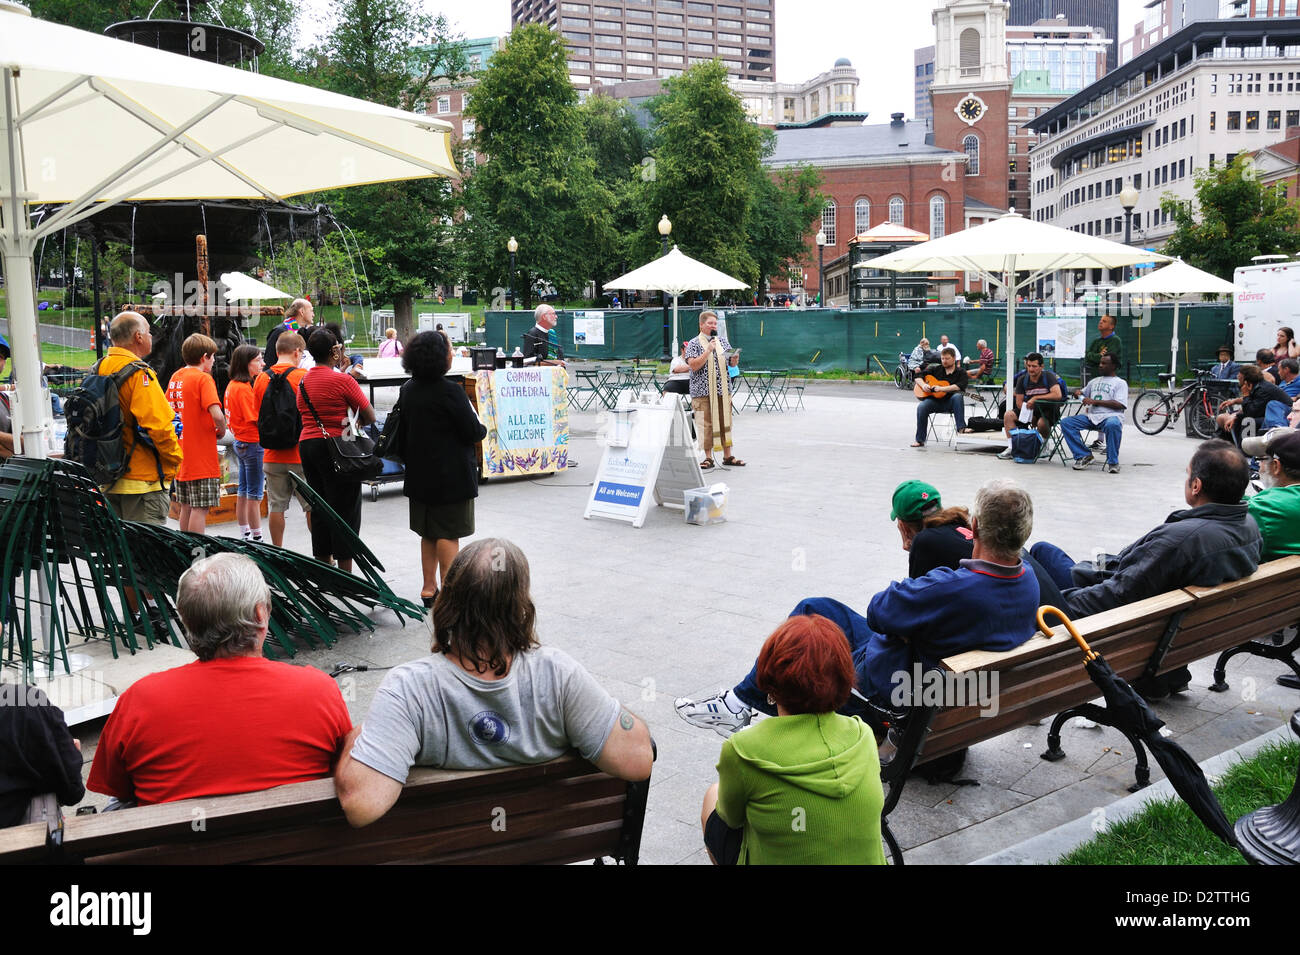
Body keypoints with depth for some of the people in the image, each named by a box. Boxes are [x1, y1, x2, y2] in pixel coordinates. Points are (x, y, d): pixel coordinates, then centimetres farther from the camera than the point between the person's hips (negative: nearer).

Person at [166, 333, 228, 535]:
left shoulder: (176, 377, 11)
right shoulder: (203, 378, -13)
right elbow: (217, 414, -25)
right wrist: (221, 431, -7)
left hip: (181, 454, 8)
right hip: (201, 456, -8)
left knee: (187, 506, 16)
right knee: (200, 508, -5)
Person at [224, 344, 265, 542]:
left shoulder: (233, 385, 10)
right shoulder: (243, 388, -19)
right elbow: (255, 418, -21)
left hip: (240, 442, 10)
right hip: (252, 443, -10)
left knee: (243, 492, 16)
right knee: (254, 495, -3)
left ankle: (245, 535, 24)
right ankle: (257, 538, 2)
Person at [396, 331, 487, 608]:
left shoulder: (409, 389, 5)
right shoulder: (450, 392, -19)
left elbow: (401, 432, 13)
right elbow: (473, 431, -15)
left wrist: (409, 461, 23)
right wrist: (483, 429, 7)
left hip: (420, 473, 7)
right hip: (451, 476, -7)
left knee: (428, 533, 16)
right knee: (449, 534, 0)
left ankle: (429, 588, 22)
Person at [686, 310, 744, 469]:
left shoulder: (723, 342, 14)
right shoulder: (694, 343, 0)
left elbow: (732, 363, 18)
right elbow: (693, 365, -12)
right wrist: (708, 351, -16)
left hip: (723, 390, 4)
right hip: (703, 391, -4)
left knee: (725, 422, 7)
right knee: (706, 424, -4)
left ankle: (728, 456, 15)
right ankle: (708, 458, 5)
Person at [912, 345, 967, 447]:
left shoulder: (961, 372, 4)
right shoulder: (935, 369, 14)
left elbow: (960, 386, -14)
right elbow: (918, 376, 12)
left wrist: (941, 388, -23)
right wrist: (923, 385, -10)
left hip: (950, 403, -2)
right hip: (934, 400, 2)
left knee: (958, 396, -35)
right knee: (921, 407, -28)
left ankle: (961, 427, -36)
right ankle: (919, 440, -23)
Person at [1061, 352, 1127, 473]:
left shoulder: (1120, 383, 7)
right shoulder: (1094, 381, 27)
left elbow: (1120, 404, -8)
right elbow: (1082, 392, 39)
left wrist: (1095, 401, -12)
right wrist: (1078, 393, 12)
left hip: (1110, 416, -6)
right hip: (1091, 416, 6)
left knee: (1113, 425, -42)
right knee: (1065, 422, -17)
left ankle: (1112, 462, -27)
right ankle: (1083, 455, -12)